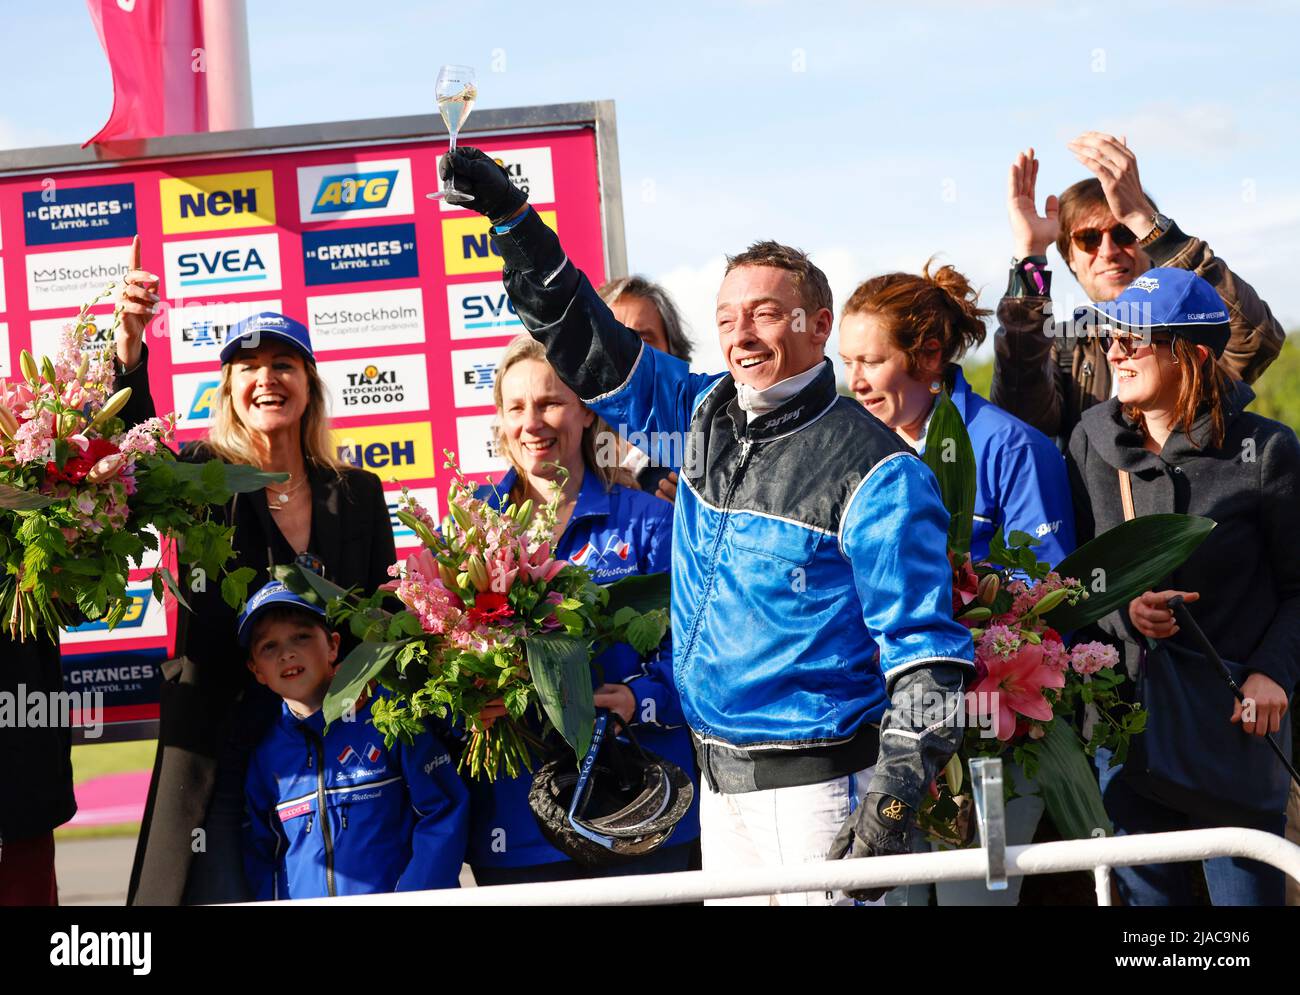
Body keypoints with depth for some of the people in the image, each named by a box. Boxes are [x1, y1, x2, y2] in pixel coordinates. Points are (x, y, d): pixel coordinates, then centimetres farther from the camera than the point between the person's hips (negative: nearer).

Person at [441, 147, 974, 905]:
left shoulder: (873, 469, -11)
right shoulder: (705, 416, 9)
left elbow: (923, 647, -14)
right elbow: (593, 351, 17)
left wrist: (896, 794, -24)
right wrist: (511, 218, 9)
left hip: (819, 786, -7)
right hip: (720, 784, 7)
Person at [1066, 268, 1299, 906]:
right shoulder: (1092, 441, 4)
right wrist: (1124, 606, -10)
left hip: (1234, 719, -3)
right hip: (1126, 708, 3)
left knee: (1245, 888, 3)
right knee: (1147, 891, 11)